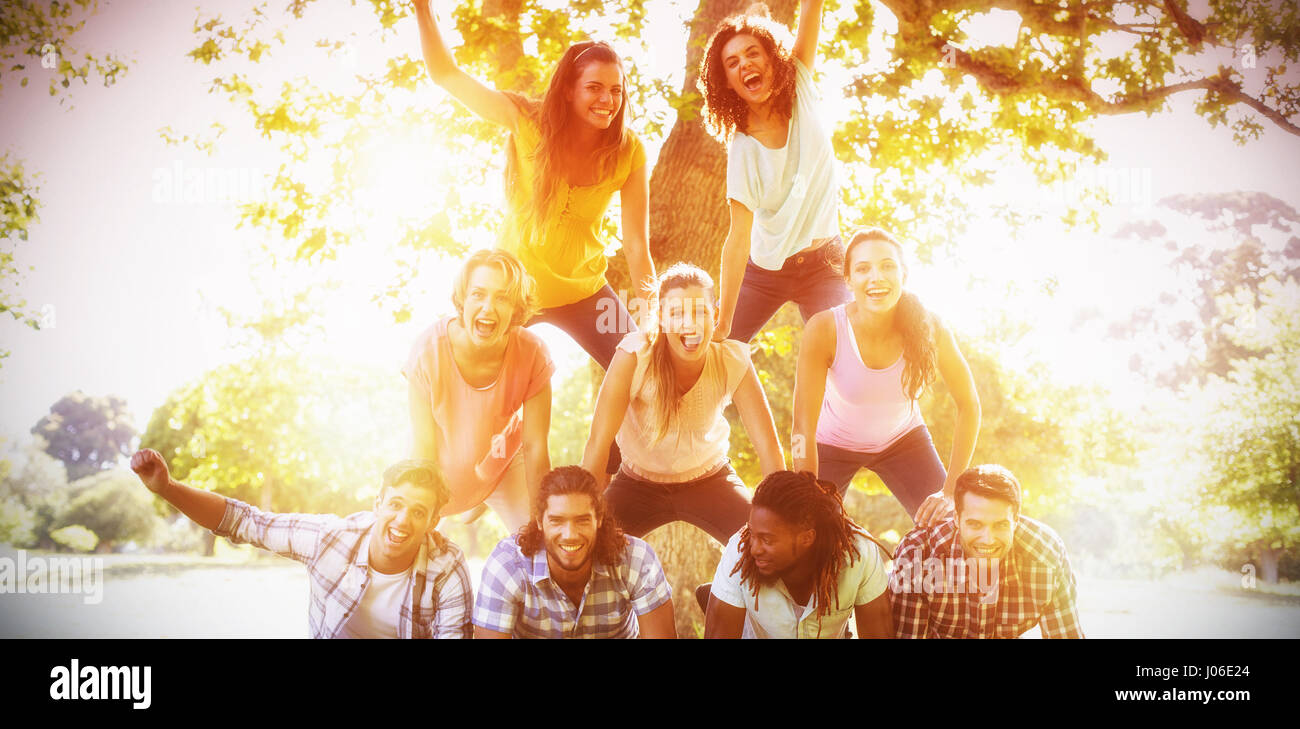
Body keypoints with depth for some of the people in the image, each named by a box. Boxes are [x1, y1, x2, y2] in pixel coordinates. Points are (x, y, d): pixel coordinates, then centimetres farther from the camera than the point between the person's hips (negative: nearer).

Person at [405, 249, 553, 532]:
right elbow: (423, 448, -21)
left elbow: (535, 448, -20)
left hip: (504, 465, 1)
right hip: (442, 466, 0)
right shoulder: (428, 351, -30)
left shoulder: (532, 353, -27)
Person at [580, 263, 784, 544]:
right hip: (639, 483, -1)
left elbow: (769, 447, -18)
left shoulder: (733, 361, -22)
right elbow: (598, 442, -25)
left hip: (710, 479, 1)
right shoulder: (635, 355, -27)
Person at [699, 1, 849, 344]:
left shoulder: (801, 91, -8)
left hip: (822, 265, 1)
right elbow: (738, 238, -20)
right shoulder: (742, 151, -15)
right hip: (764, 270, -1)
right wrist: (723, 324, -25)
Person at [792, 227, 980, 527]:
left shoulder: (929, 328, -25)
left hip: (903, 438, 2)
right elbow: (804, 430, -28)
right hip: (833, 443, -2)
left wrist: (951, 493, -18)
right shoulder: (824, 330, -31)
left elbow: (969, 405, -14)